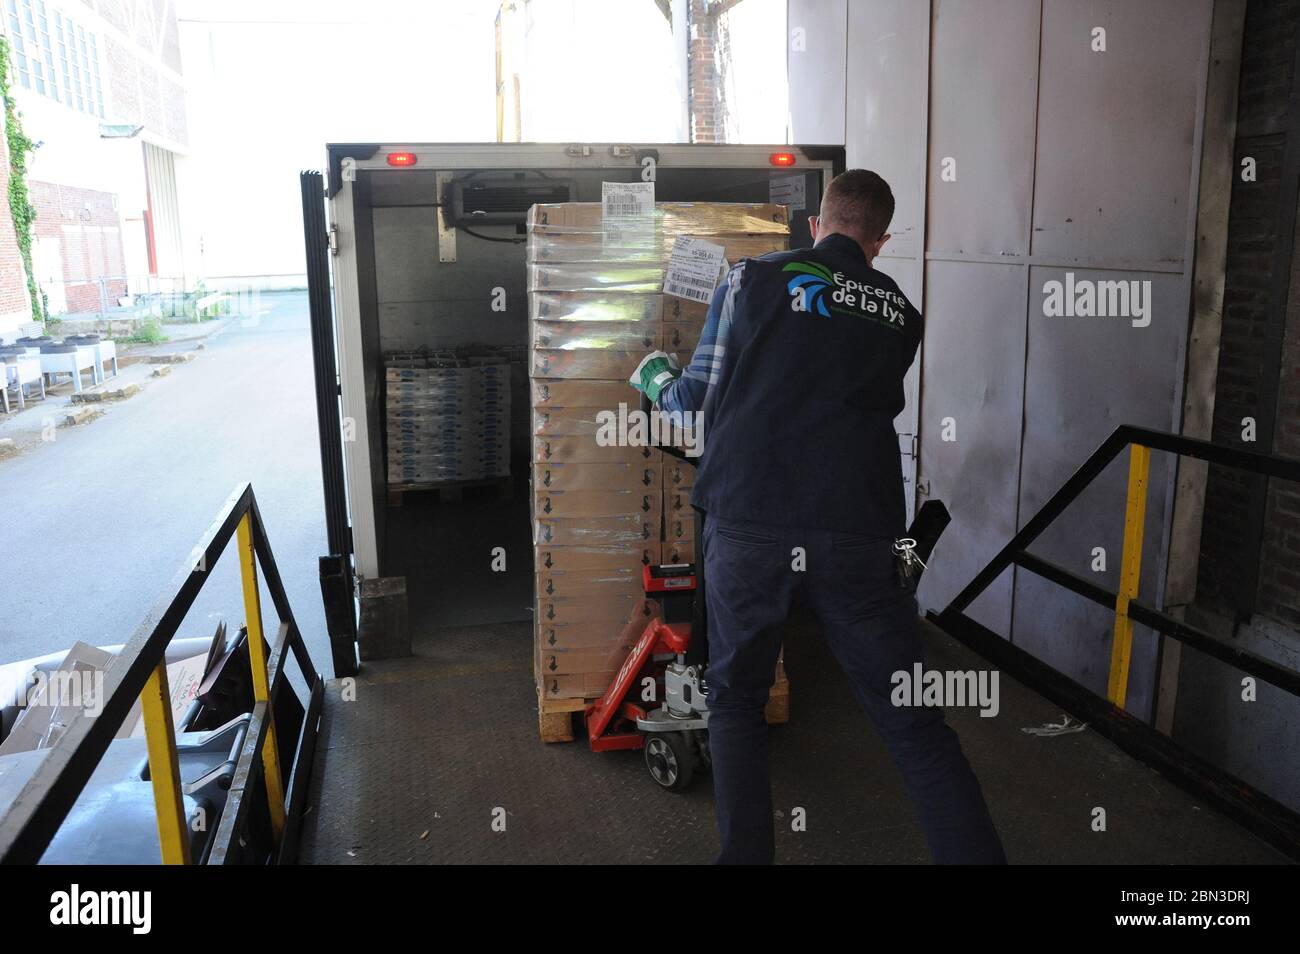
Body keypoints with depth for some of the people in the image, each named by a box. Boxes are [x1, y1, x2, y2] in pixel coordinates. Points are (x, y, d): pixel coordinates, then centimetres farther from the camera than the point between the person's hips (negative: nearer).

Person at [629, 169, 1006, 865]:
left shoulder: (753, 279, 6)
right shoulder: (900, 312, 13)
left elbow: (699, 395, 12)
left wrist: (655, 382, 34)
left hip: (748, 527, -1)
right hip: (857, 538, 1)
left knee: (735, 701, 18)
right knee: (913, 723, 10)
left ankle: (745, 854, 19)